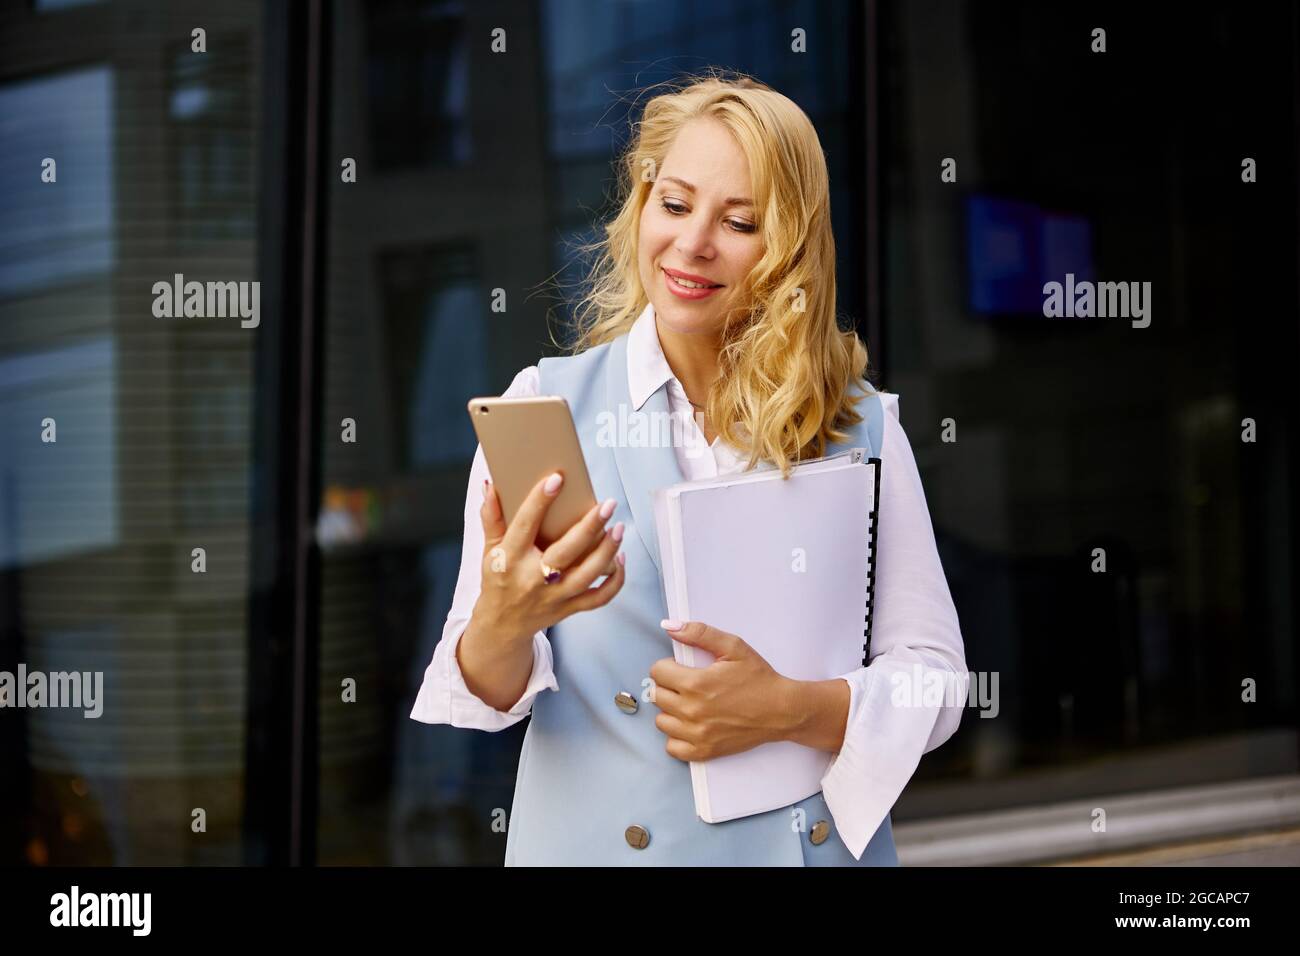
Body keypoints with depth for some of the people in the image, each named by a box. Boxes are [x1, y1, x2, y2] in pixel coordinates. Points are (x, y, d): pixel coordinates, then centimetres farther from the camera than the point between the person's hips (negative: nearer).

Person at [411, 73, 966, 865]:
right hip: (598, 836, 0)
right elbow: (488, 695, -9)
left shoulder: (859, 424, -3)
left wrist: (791, 710, -21)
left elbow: (934, 676, -4)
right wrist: (501, 625, -30)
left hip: (818, 838, 1)